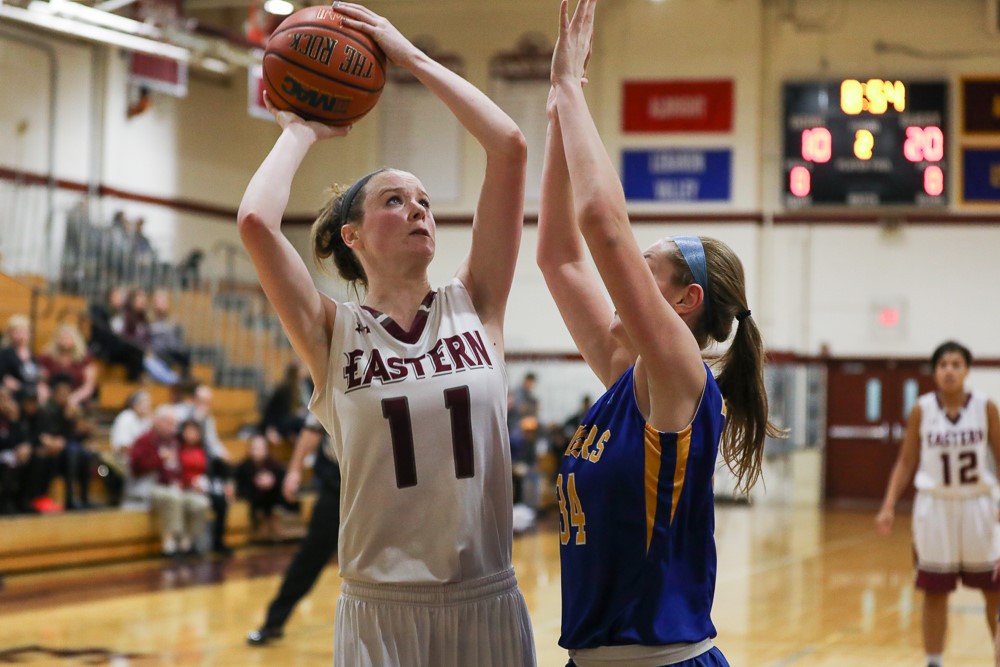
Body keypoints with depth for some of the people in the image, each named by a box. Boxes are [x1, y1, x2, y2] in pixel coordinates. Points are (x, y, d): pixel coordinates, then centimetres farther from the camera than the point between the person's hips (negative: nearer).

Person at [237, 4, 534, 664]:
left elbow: (510, 147, -3)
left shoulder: (475, 308, 4)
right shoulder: (334, 333, -1)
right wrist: (300, 132, 1)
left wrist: (412, 56, 3)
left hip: (490, 605, 2)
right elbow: (256, 220, -17)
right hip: (382, 611, -2)